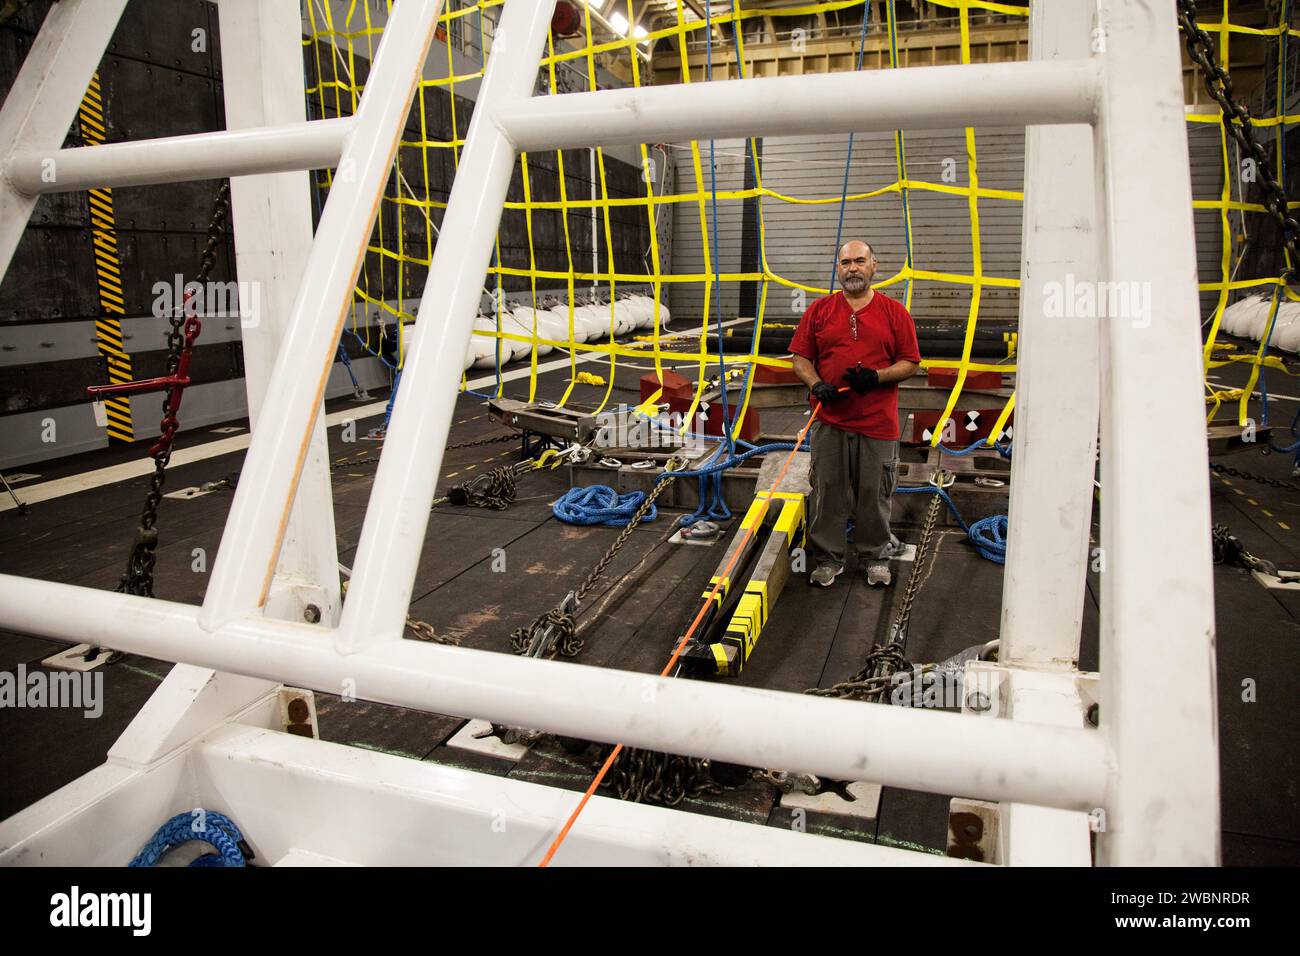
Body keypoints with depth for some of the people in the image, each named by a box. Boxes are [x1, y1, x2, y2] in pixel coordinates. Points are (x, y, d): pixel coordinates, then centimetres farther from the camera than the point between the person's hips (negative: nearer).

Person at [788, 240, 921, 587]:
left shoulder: (894, 312, 6)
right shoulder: (819, 310, 8)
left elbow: (910, 362, 4)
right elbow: (800, 357, 7)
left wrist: (877, 376, -14)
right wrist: (816, 384, -12)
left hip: (878, 422, 0)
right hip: (829, 419, 1)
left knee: (874, 493, 7)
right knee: (827, 492, 5)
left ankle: (875, 556, 23)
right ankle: (827, 558, 17)